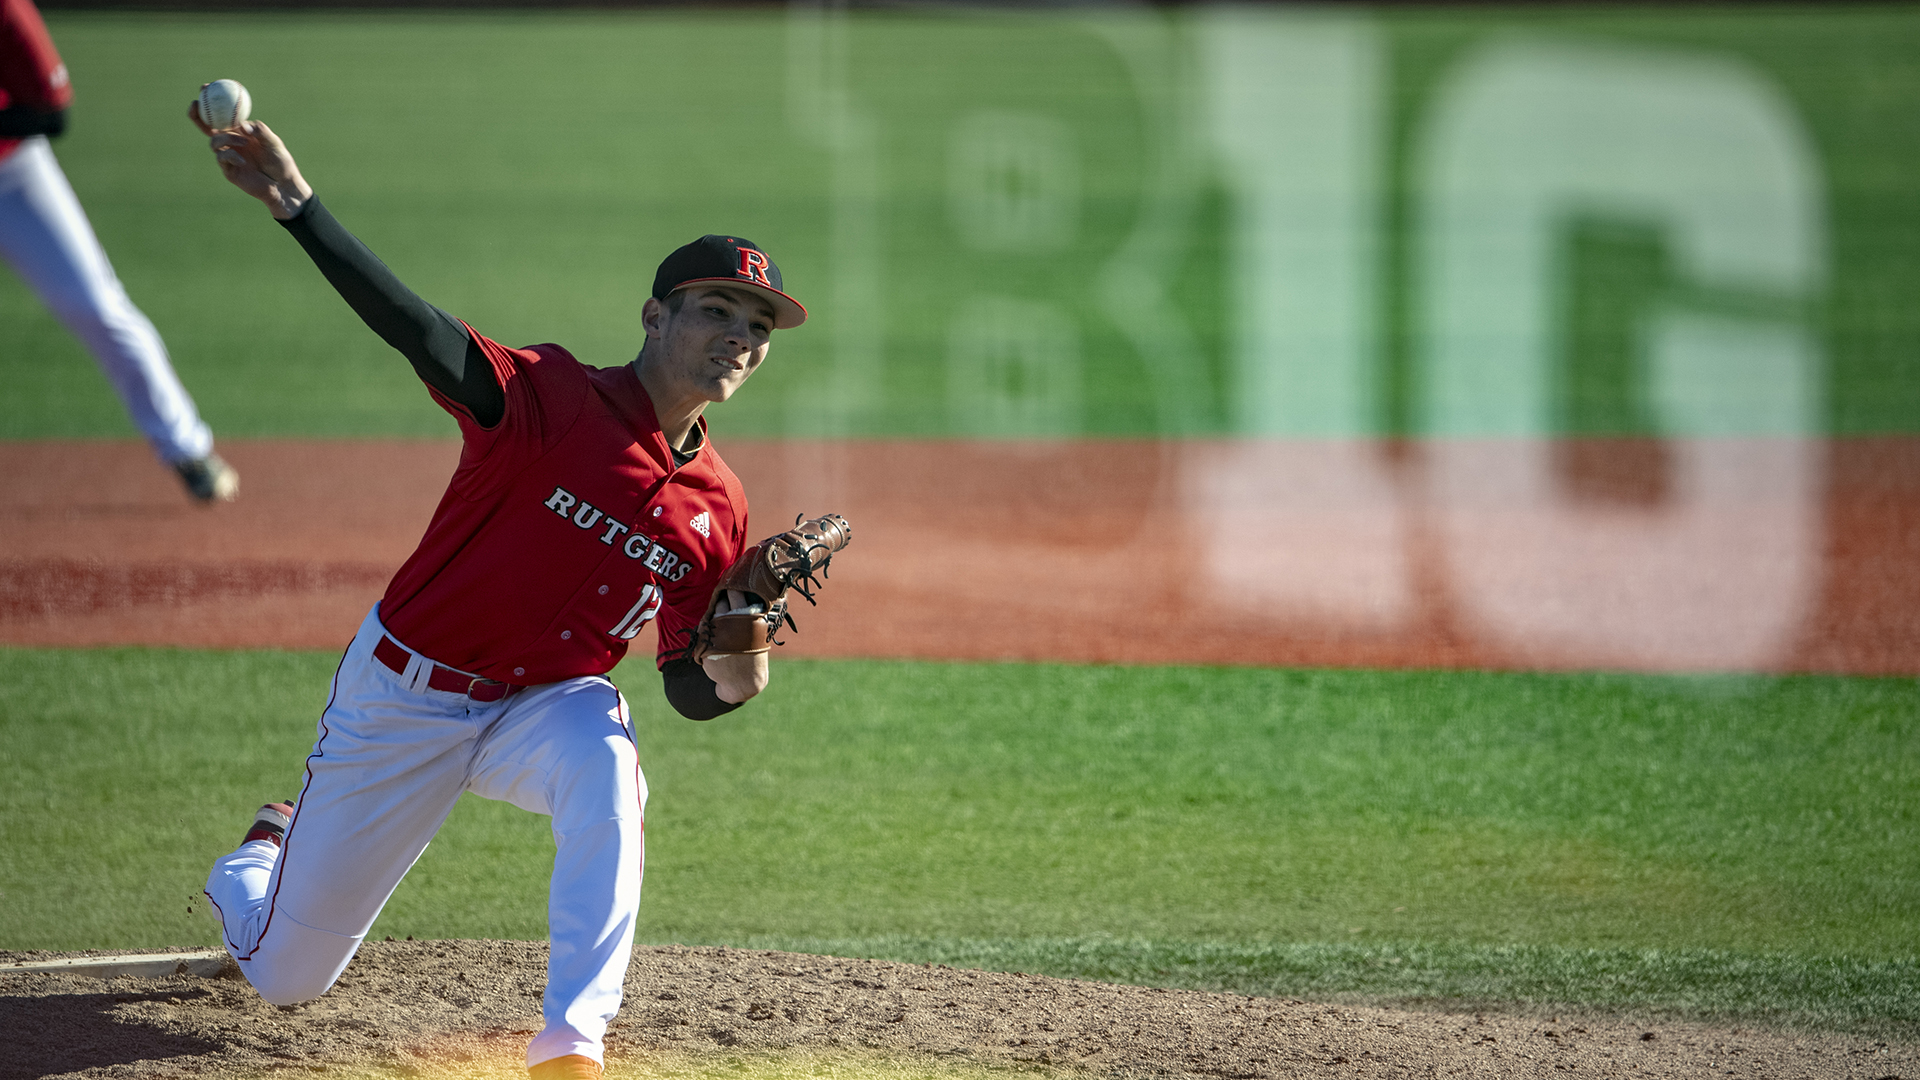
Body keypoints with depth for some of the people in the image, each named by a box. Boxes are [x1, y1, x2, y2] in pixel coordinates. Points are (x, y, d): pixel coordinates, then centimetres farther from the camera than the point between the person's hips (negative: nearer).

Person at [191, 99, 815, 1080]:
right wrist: (296, 207, -48)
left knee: (606, 771, -37)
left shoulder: (716, 510, -3)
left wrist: (731, 677, -22)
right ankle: (263, 858, 48)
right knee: (285, 976, 9)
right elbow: (415, 328, -33)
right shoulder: (553, 399, -18)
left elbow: (687, 690, 4)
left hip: (548, 704, 3)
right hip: (403, 694, -2)